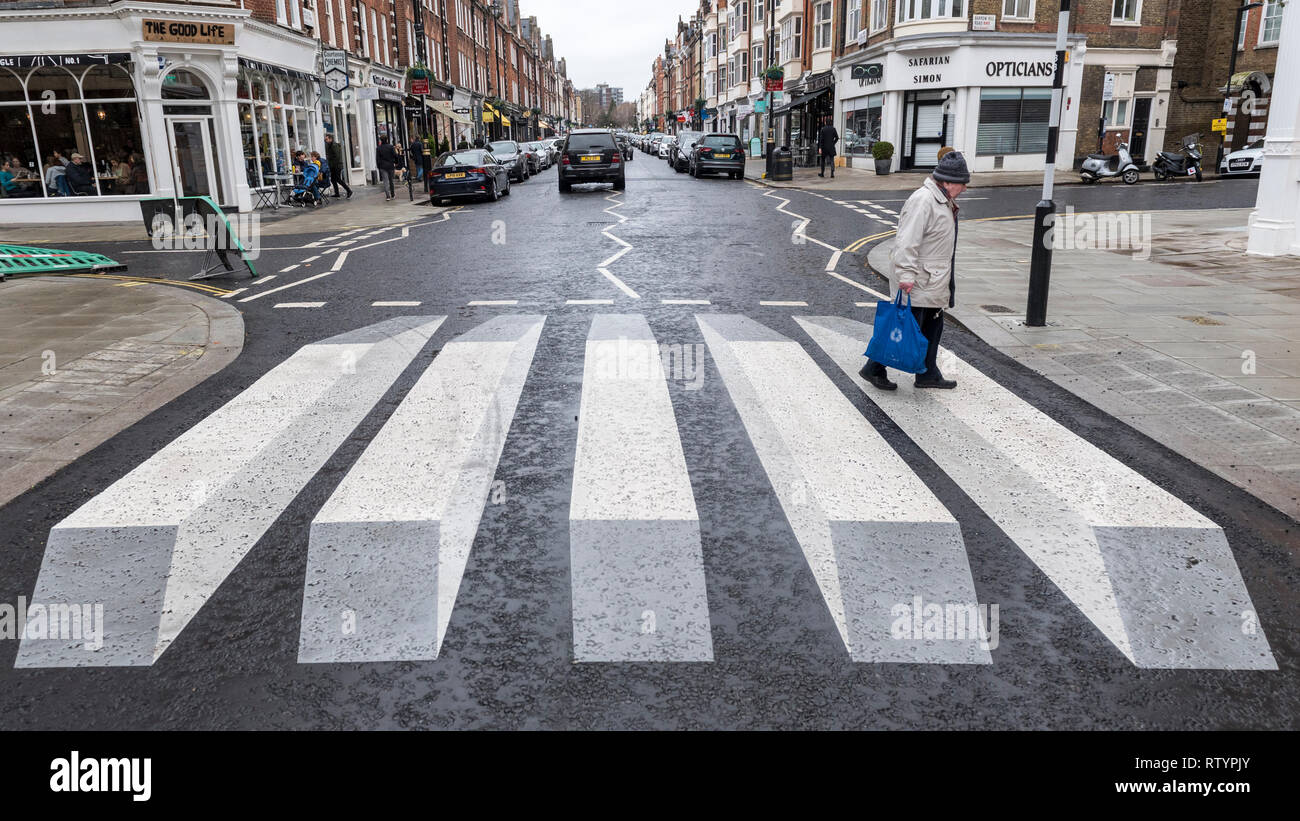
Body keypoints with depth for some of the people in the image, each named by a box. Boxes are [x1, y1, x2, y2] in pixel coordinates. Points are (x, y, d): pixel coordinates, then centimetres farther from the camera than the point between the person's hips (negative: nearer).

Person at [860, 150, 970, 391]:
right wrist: (906, 275, -28)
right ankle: (873, 369, 6)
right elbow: (907, 241, -25)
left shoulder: (943, 200, 15)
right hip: (917, 283, -10)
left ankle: (928, 375, 26)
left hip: (934, 283, 10)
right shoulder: (923, 200, -19)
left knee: (933, 326, 15)